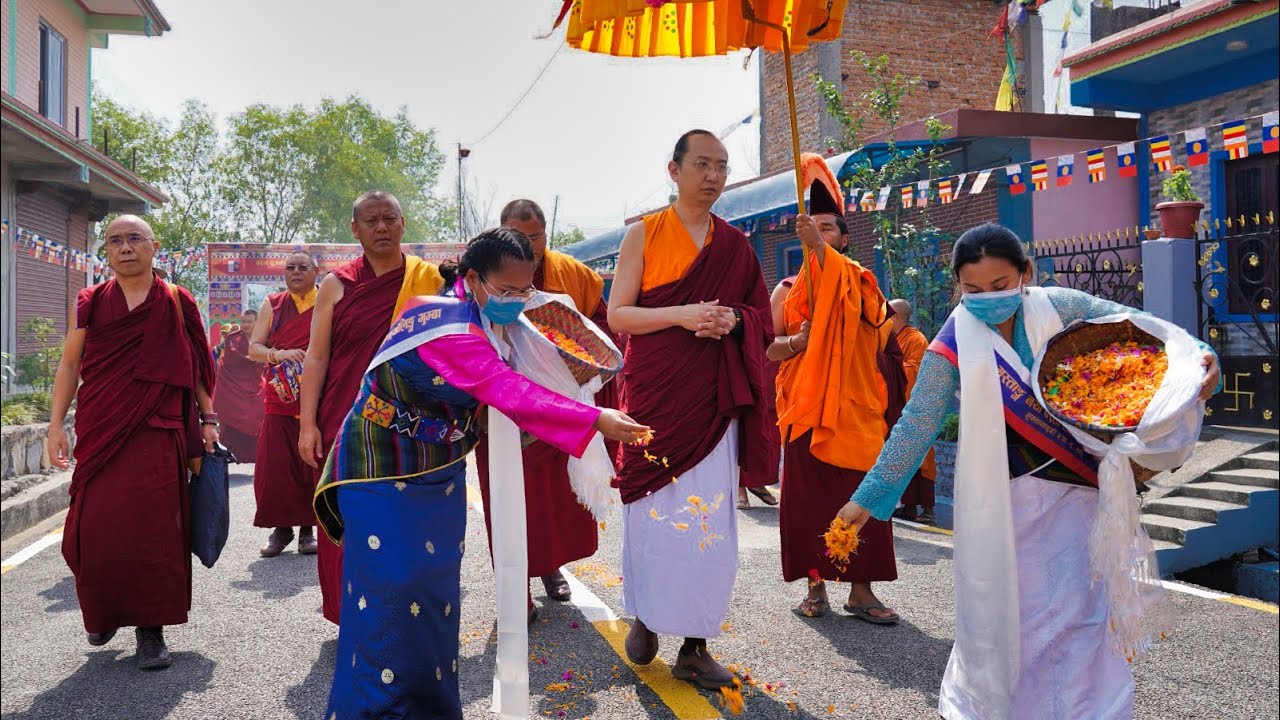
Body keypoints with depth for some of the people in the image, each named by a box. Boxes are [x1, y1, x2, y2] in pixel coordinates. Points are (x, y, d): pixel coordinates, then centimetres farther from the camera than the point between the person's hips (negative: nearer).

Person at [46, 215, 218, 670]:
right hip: (99, 432, 2)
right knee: (91, 529, 0)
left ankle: (151, 627, 9)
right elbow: (70, 366, 10)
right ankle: (104, 612, 27)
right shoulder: (90, 303, 9)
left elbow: (196, 367, 10)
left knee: (151, 526, -4)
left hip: (156, 432, -1)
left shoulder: (177, 303, 6)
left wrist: (208, 419, 5)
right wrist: (56, 424, 3)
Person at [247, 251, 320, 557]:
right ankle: (281, 528, 12)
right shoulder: (272, 305, 10)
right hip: (279, 397, 2)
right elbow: (254, 348, 4)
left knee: (313, 463, 0)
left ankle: (307, 529, 13)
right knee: (274, 464, -3)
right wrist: (277, 354, -16)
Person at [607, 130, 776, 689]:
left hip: (713, 399, 3)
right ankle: (645, 617, 24)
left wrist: (731, 320, -7)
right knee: (653, 512, 1)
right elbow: (617, 314, -3)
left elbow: (762, 320, 16)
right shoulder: (644, 233, 3)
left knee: (710, 517, -1)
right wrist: (682, 314, -17)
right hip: (654, 394, -2)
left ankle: (694, 646, 9)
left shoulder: (736, 246, 12)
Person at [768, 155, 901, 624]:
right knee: (807, 499, 1)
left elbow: (851, 299, -19)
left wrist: (818, 245, -33)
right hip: (805, 409, 1)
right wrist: (794, 342, -14)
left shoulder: (860, 282, 6)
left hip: (856, 408, -1)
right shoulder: (789, 290, 11)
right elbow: (767, 348, 9)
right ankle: (816, 587, 13)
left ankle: (861, 590, 10)